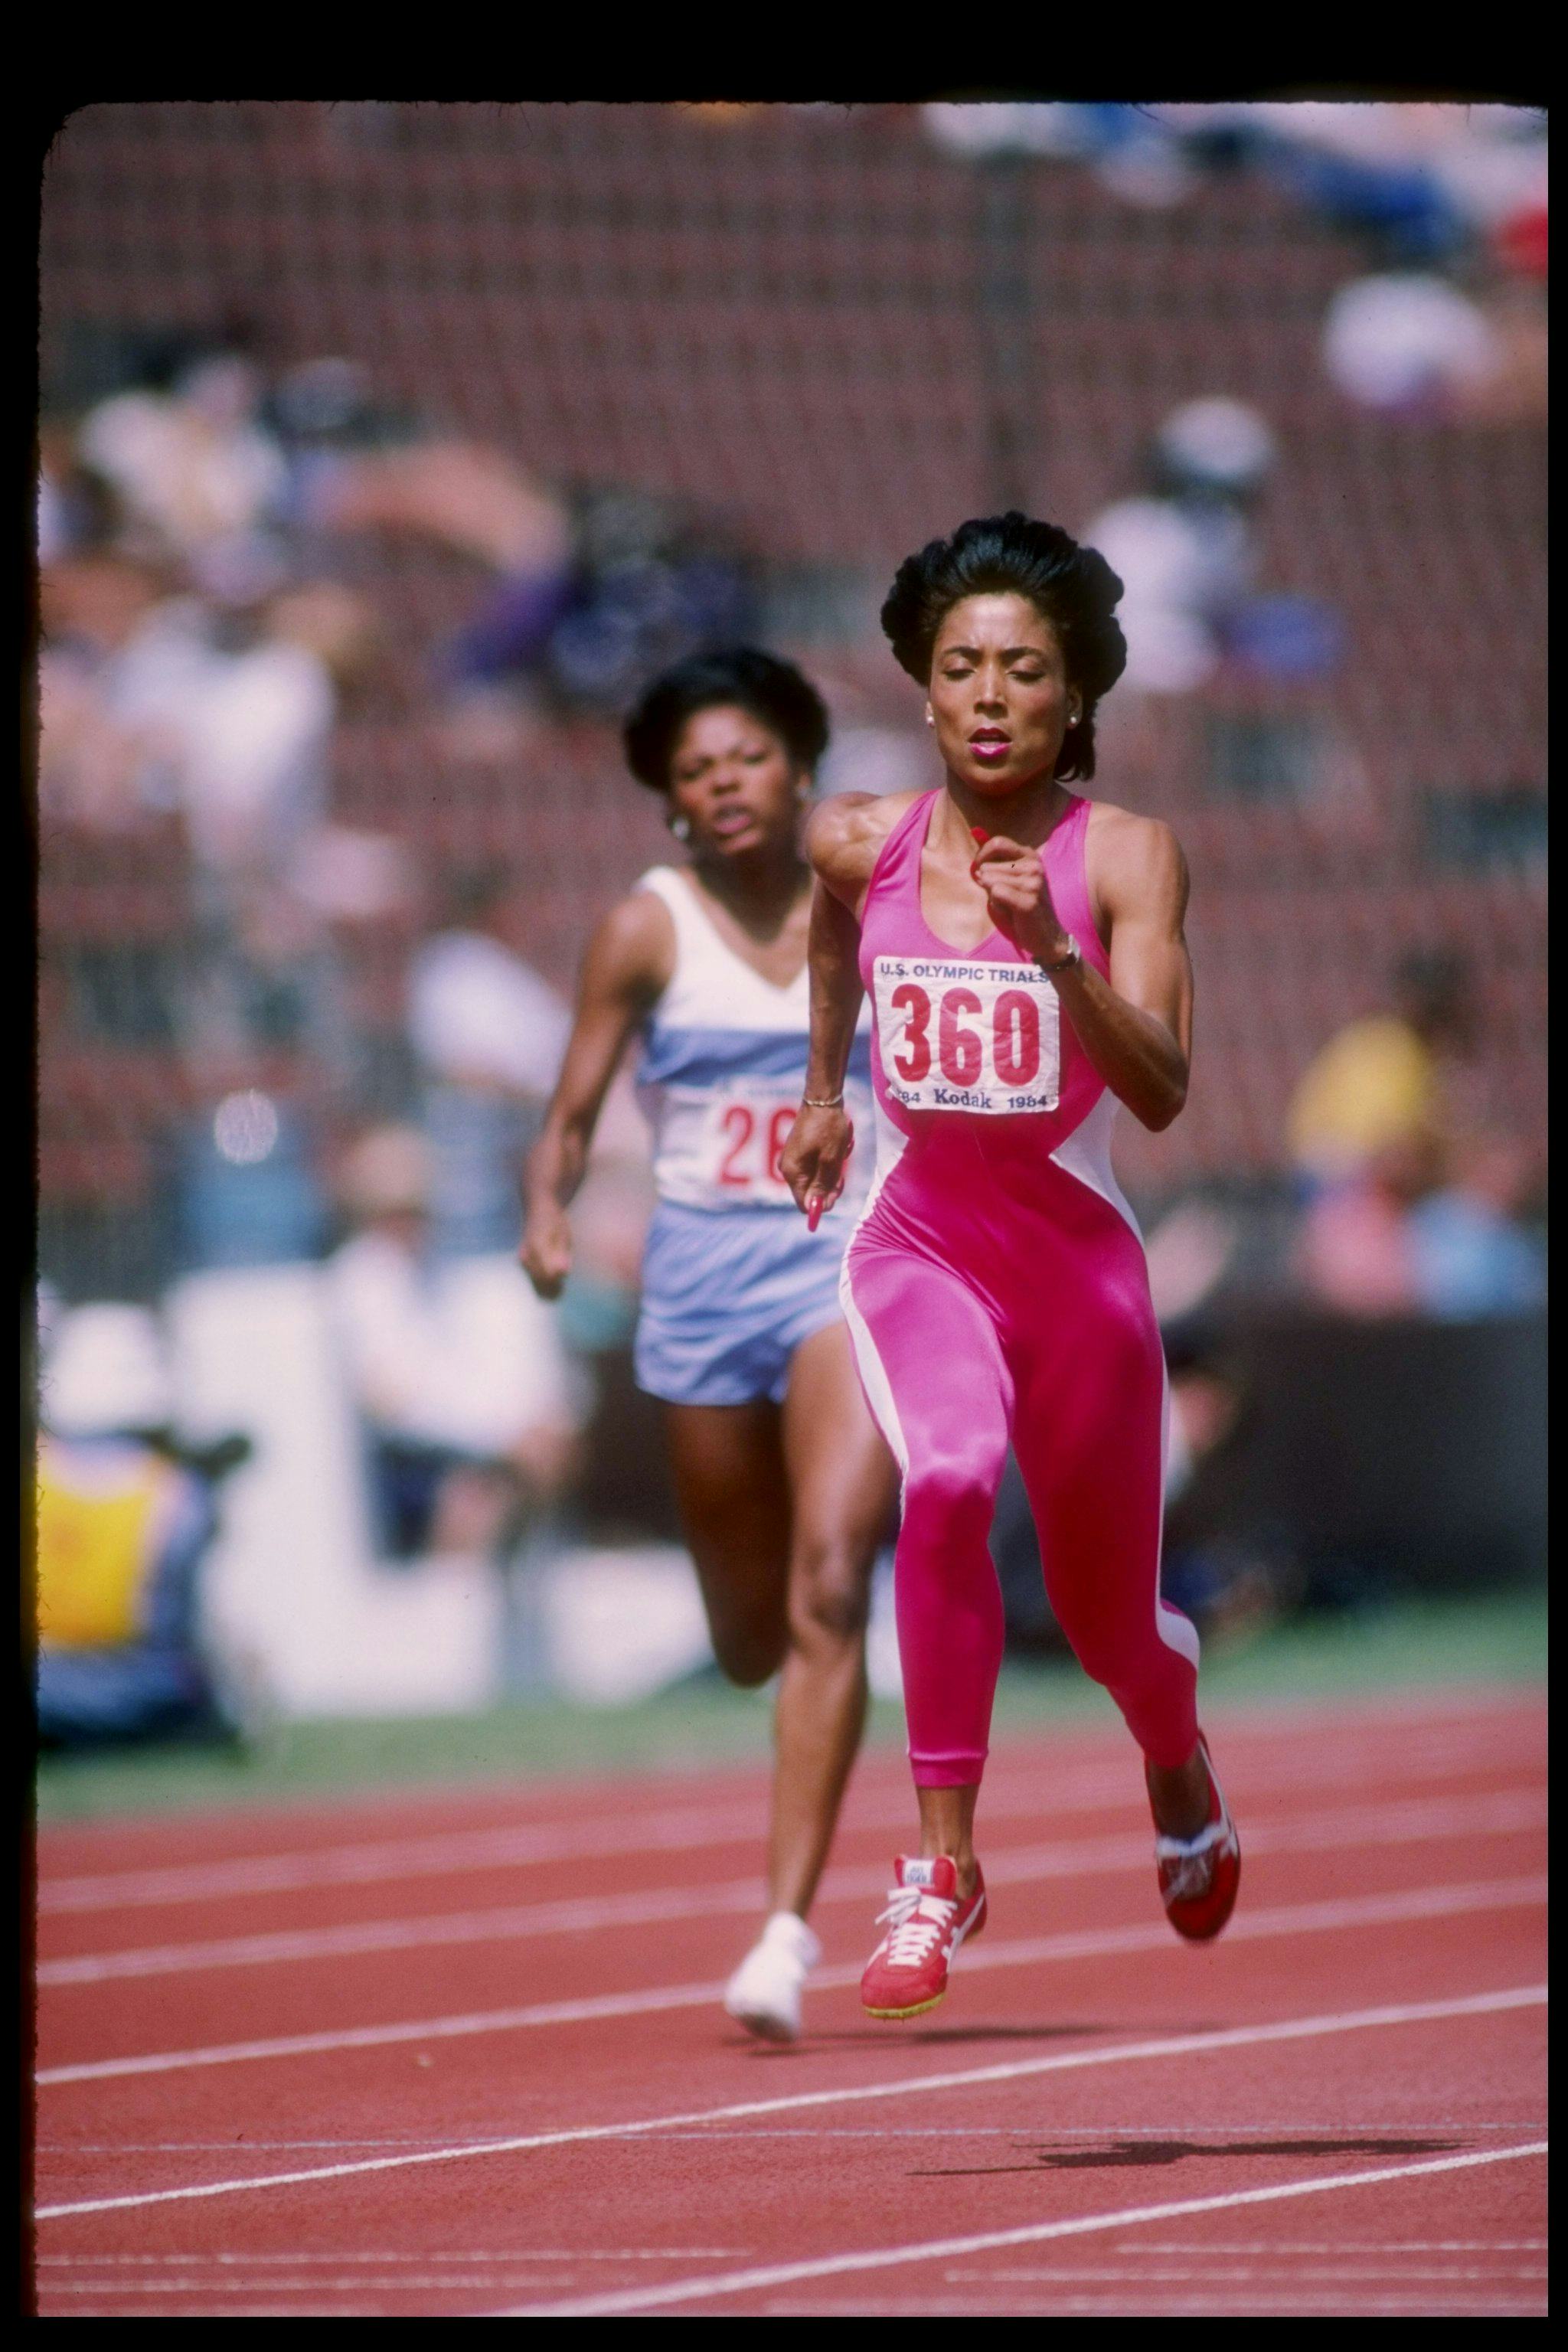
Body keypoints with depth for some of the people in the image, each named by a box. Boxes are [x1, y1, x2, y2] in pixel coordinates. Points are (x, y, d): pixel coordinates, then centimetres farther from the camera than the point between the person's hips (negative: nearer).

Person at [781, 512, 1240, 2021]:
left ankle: (1178, 1762, 51)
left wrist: (1051, 947, -35)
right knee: (946, 1484, -31)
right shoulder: (863, 843, -4)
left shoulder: (1125, 855, -12)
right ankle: (941, 1867, -24)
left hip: (1077, 1254, 0)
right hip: (917, 1236, 0)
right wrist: (823, 1089, 28)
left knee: (1106, 1613, 14)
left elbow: (1160, 1089, -23)